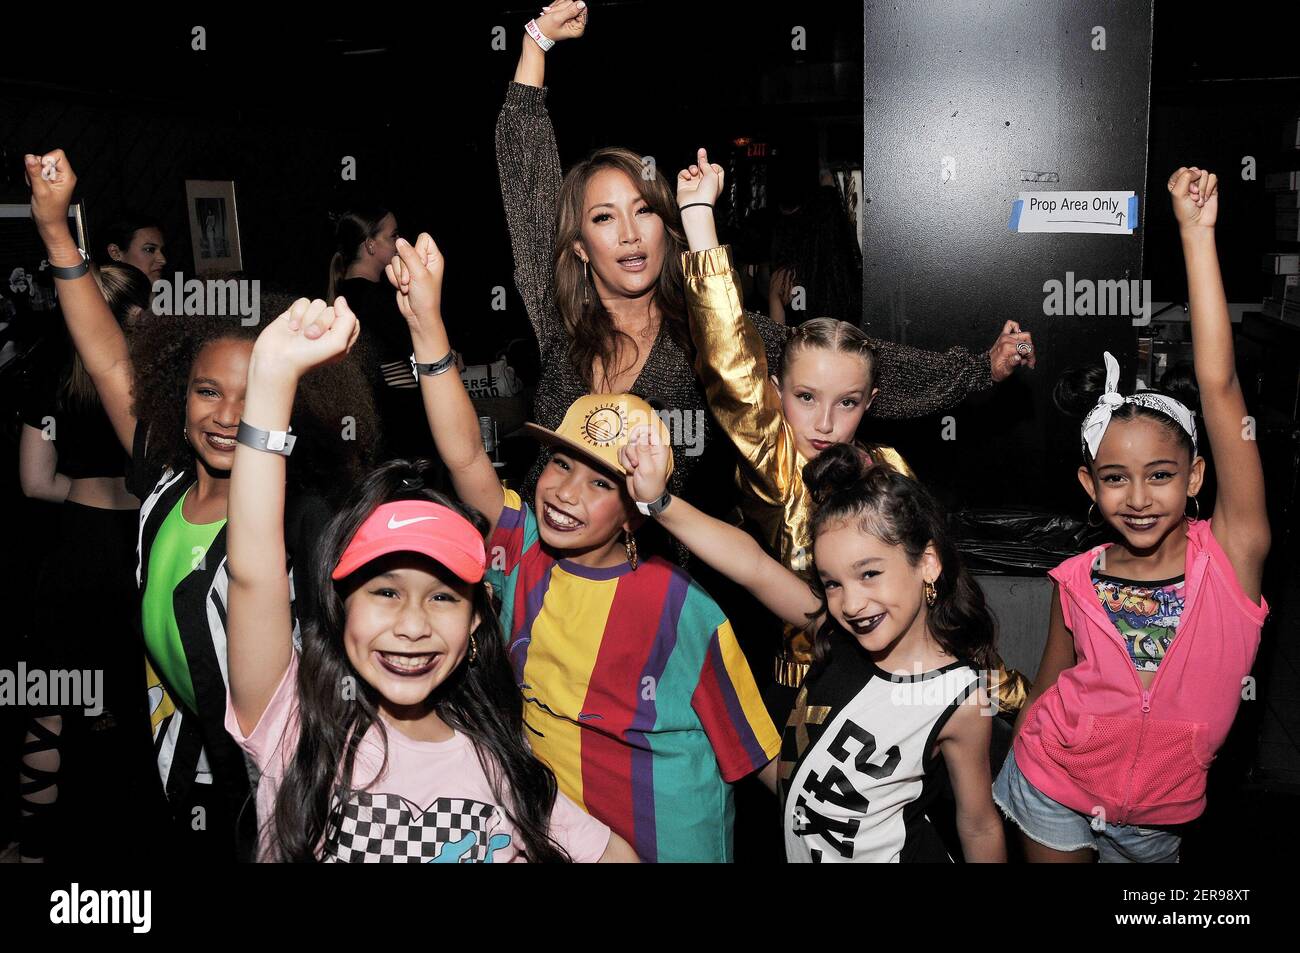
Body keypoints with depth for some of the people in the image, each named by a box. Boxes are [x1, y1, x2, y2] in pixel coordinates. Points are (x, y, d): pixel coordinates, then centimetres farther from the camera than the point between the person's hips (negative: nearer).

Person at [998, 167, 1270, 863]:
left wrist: (1197, 234, -27)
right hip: (1056, 791, 0)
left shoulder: (1231, 554, -16)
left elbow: (1218, 386, -25)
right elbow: (1048, 691, 4)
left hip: (1158, 819, 0)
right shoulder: (1078, 581, -11)